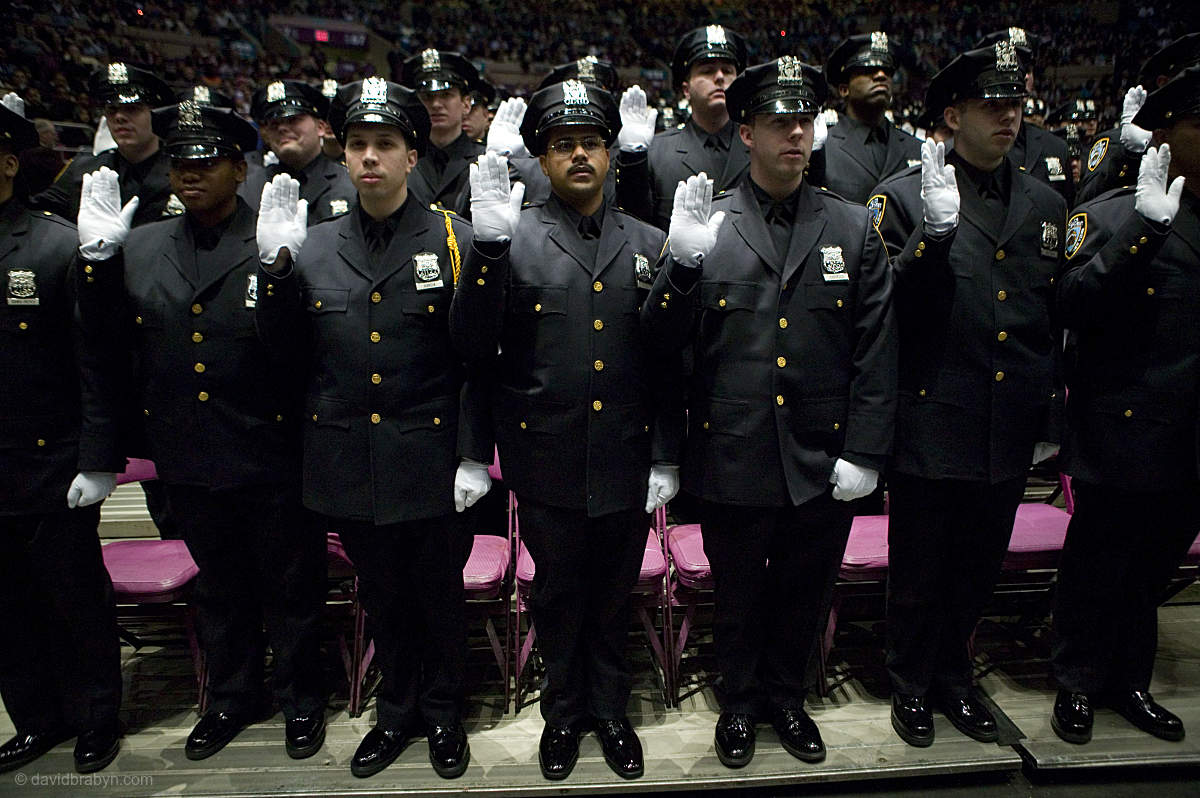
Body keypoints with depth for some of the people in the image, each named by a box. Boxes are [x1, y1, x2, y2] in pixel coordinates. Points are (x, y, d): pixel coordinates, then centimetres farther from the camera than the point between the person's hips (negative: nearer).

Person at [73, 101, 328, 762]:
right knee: (217, 585, 22)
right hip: (186, 459, 5)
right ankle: (232, 696, 43)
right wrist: (97, 260, -8)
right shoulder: (138, 248, 6)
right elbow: (110, 347, 2)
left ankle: (300, 698, 35)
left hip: (269, 459, -4)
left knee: (289, 585, 13)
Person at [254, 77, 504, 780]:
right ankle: (398, 712, 42)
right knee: (383, 598, 19)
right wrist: (278, 267, -9)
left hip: (430, 466, -3)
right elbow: (289, 353, 4)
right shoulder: (312, 248, 4)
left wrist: (474, 454, -13)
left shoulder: (456, 241, -6)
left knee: (440, 597, 14)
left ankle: (443, 714, 38)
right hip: (349, 467, 3)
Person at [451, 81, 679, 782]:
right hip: (549, 464, -1)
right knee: (558, 595, 16)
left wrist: (667, 458, 1)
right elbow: (473, 344, -14)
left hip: (627, 463, 2)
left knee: (614, 597, 17)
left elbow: (668, 363, 4)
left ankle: (610, 709, 40)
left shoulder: (649, 243, 4)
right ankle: (563, 711, 40)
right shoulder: (513, 238, -3)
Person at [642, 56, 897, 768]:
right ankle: (740, 701, 42)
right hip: (733, 459, -1)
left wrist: (864, 453, -5)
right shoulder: (706, 225, -4)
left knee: (805, 592, 19)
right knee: (738, 594, 17)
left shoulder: (854, 228, 2)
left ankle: (787, 696, 45)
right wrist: (684, 262, -26)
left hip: (822, 461, 2)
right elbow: (664, 339, -9)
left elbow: (877, 349, 1)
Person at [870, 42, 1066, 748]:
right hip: (932, 428, -4)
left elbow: (1057, 324, 13)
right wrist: (935, 231, -27)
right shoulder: (904, 196, -7)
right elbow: (888, 310, -14)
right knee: (919, 572, 11)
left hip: (1010, 433, 5)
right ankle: (912, 684, 33)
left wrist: (1052, 421, 13)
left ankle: (955, 674, 40)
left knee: (979, 569, 18)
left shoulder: (1047, 205, 9)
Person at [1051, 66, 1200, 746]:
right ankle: (1078, 685, 27)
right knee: (1096, 567, 8)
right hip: (1123, 435, -6)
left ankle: (1130, 682, 36)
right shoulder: (1111, 216, -8)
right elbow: (1077, 305, -22)